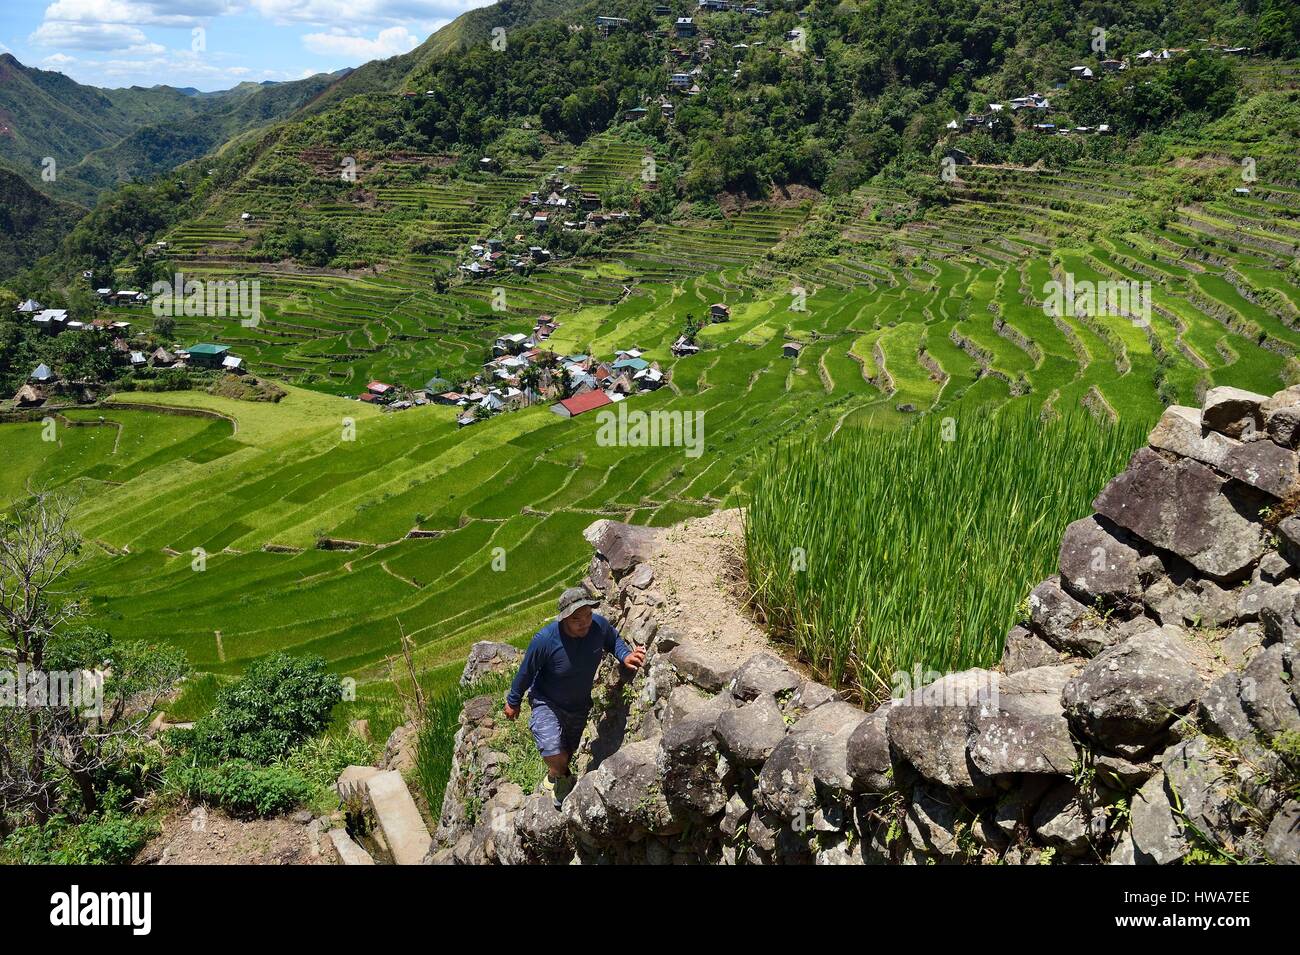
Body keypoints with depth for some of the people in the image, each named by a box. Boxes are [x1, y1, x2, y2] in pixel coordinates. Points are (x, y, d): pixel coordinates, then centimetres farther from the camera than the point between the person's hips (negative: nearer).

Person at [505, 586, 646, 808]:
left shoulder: (599, 625, -24)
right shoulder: (545, 640, -34)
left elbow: (614, 640, 2)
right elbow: (526, 672, -16)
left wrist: (625, 656, -20)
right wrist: (513, 702, -1)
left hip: (580, 704, 4)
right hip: (547, 703, -4)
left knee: (569, 751, 22)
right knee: (555, 755, -21)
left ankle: (555, 778, 56)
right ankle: (560, 776, 15)